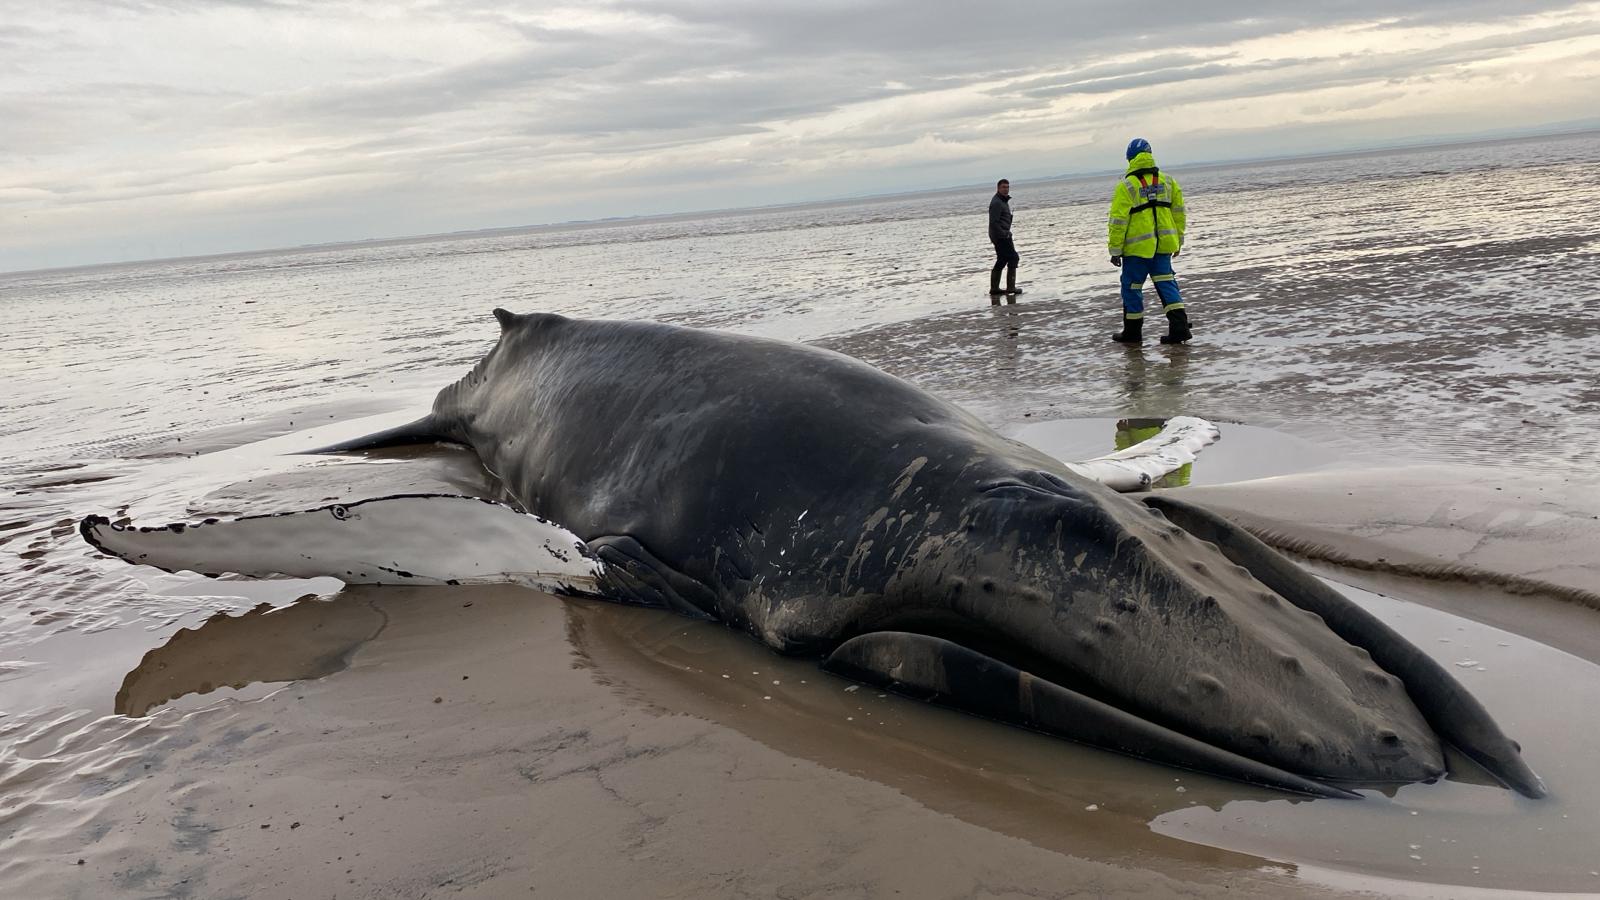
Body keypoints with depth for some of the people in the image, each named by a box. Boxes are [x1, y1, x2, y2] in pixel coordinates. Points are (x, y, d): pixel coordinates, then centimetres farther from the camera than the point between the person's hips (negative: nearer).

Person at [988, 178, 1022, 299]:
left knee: (1001, 261, 13)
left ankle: (994, 289, 16)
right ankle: (1011, 287, -7)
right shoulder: (996, 203, -16)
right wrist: (1005, 234, -21)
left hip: (1001, 236, 11)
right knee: (1013, 258, -9)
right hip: (1001, 237, -11)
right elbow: (994, 222, -23)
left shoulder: (1003, 201, 17)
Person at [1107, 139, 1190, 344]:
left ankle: (1133, 331, 17)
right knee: (1166, 283, 9)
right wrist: (1178, 241, 21)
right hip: (1163, 245, 5)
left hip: (1137, 247, -5)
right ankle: (1180, 326, -2)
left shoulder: (1126, 186, -11)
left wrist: (1115, 250, -6)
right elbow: (1179, 213, 12)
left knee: (1131, 286, 8)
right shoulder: (1168, 181, 6)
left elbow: (1118, 221, -12)